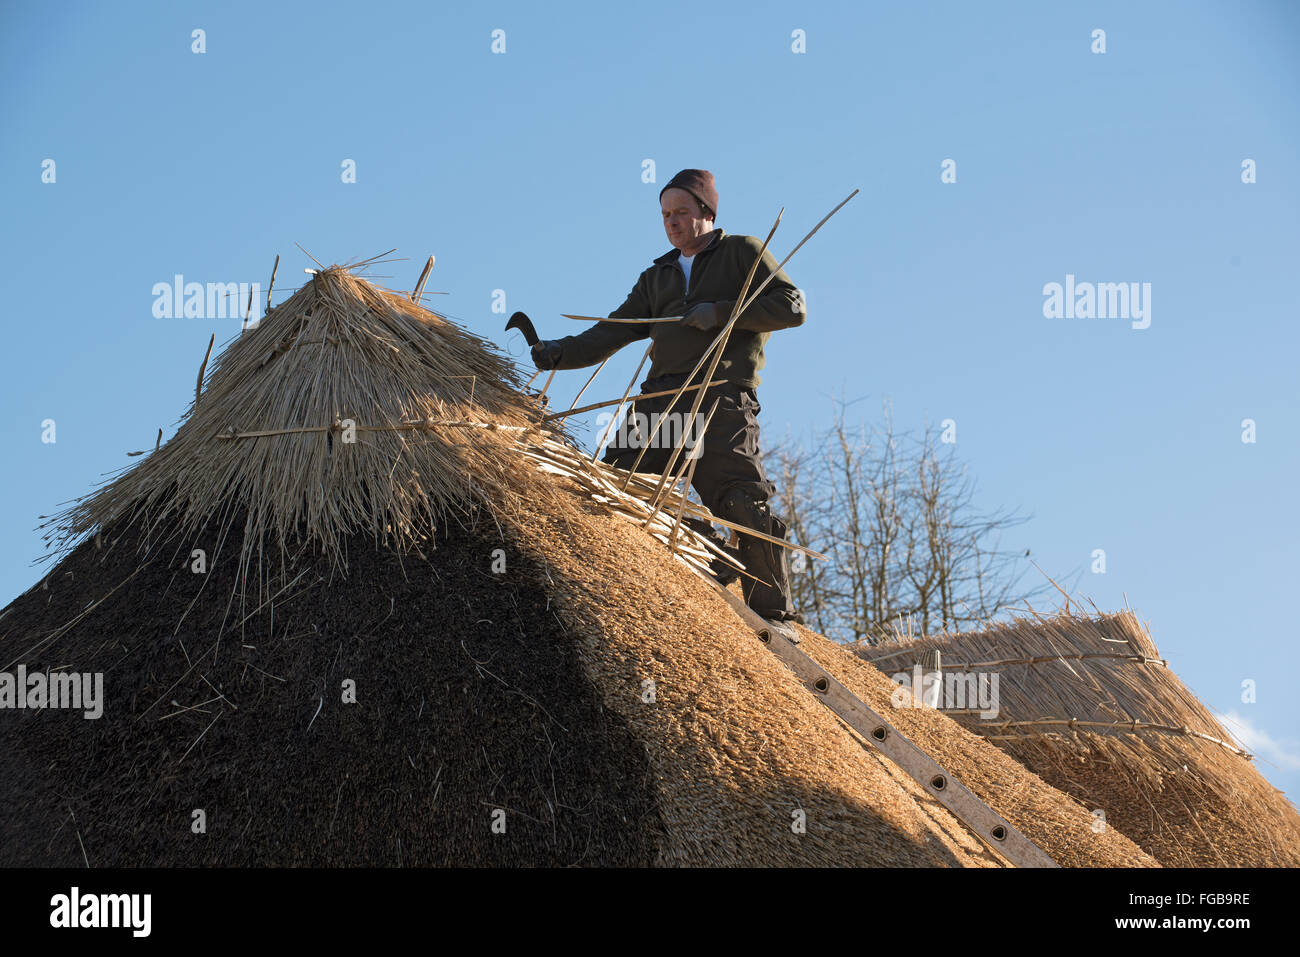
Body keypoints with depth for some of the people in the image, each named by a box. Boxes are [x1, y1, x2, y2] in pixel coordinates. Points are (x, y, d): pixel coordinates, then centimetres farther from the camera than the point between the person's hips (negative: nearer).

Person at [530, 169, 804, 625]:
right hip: (661, 396, 6)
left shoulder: (743, 252, 11)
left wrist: (721, 312, -8)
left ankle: (775, 614, -8)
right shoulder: (657, 278, 26)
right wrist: (563, 352, 1)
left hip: (722, 398, -6)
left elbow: (792, 307, 1)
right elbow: (613, 333, 19)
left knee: (746, 505, -15)